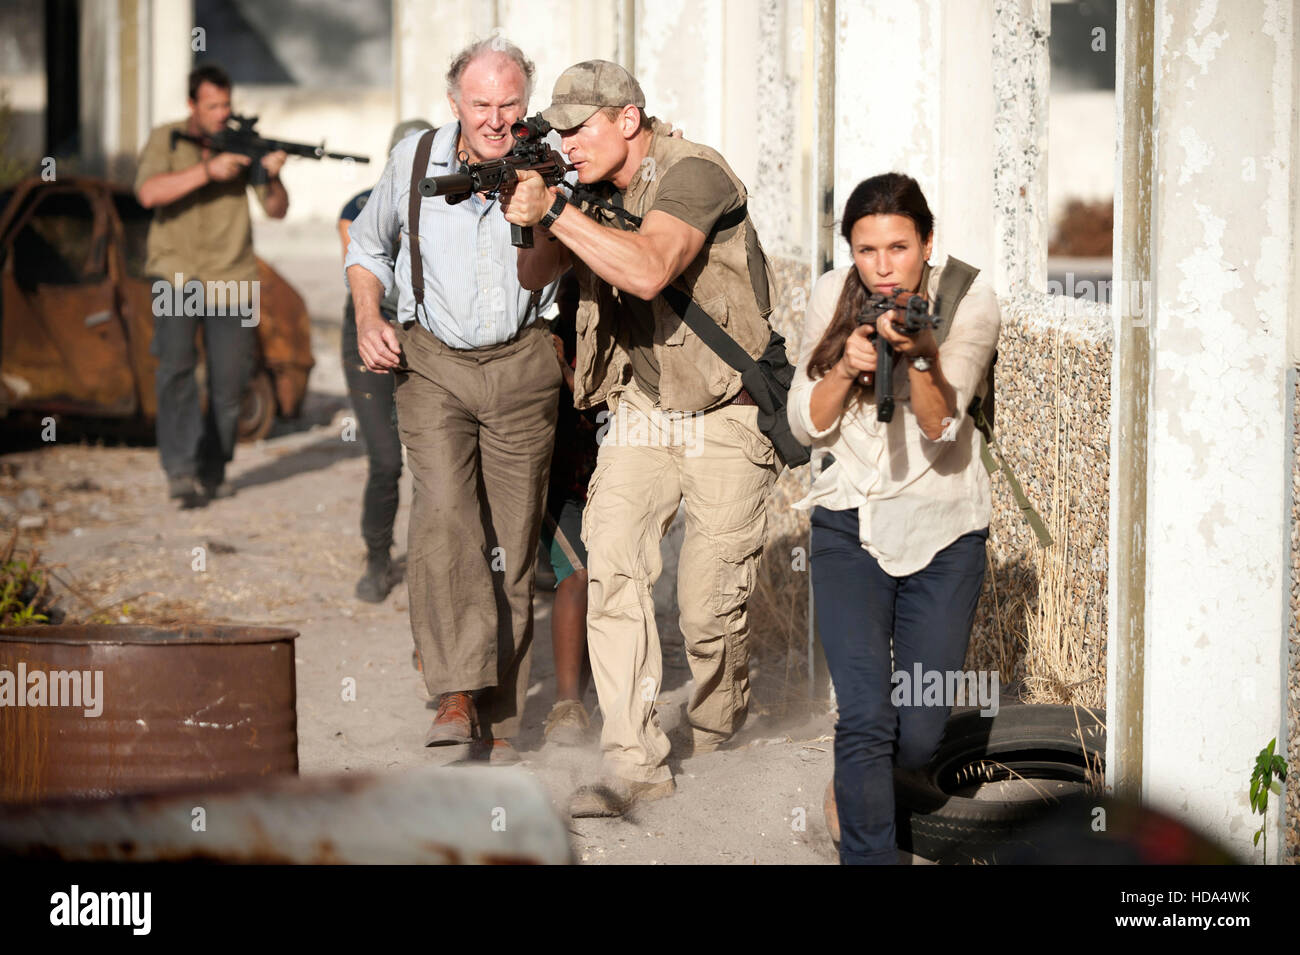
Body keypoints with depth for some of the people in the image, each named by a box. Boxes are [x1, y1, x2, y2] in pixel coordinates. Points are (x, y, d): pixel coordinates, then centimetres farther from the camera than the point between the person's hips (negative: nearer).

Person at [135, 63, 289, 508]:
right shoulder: (166, 140, 0)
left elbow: (277, 210, 0)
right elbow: (148, 193, -18)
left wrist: (272, 177, -21)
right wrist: (207, 171, -25)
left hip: (230, 278, 2)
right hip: (176, 272, -2)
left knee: (230, 380, 2)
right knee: (176, 364, -19)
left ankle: (213, 470, 19)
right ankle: (181, 470, -21)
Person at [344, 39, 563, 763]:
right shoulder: (414, 161, -1)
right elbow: (368, 248, 16)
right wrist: (369, 320, 0)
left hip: (522, 363, 0)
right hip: (432, 362, 0)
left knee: (511, 539, -1)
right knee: (444, 510, -20)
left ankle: (500, 716, 7)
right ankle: (458, 692, -23)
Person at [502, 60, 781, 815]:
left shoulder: (693, 174, -19)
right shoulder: (597, 190, 4)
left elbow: (649, 271, -35)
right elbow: (529, 277, 7)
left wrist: (555, 209, -32)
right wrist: (526, 219, -13)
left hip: (726, 418, -6)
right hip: (642, 407, 6)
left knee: (710, 605, -3)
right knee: (613, 563, -14)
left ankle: (717, 738, 25)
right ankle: (636, 762, -13)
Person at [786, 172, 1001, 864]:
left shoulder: (969, 303, -10)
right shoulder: (832, 296, -3)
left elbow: (940, 432, -19)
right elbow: (805, 425, 0)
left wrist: (921, 356, -36)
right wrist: (845, 367, -19)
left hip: (941, 528, -1)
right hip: (849, 522, 1)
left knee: (918, 740, 0)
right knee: (865, 717, -16)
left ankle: (857, 777, 33)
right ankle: (867, 854, -4)